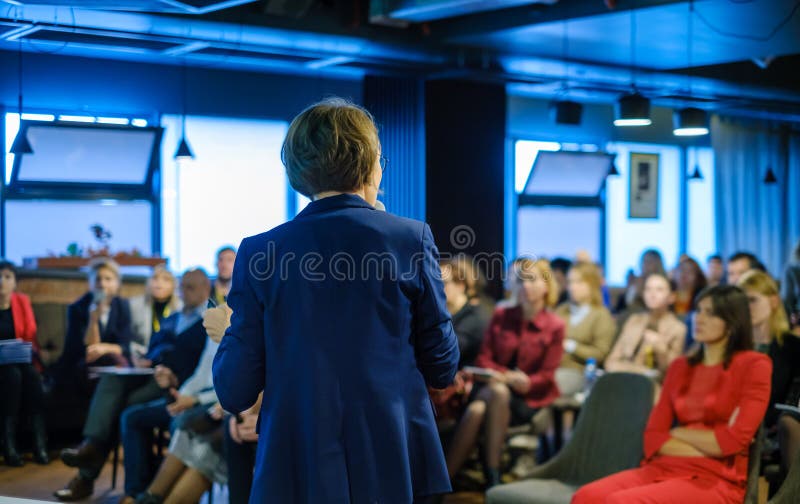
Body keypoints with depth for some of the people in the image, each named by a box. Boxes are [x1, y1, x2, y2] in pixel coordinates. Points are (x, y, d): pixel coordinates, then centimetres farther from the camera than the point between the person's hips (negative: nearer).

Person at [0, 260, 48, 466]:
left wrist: (25, 349, -13)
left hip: (21, 359, 2)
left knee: (31, 374, -32)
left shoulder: (22, 301, 6)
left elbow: (31, 337, 8)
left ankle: (40, 443, -35)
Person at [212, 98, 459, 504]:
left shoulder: (259, 253, -5)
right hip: (397, 470, 0)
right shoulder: (411, 238, -6)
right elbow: (442, 370, 0)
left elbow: (235, 393, -3)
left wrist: (227, 332, 16)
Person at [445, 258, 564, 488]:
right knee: (476, 409, -33)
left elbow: (546, 375, 0)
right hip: (494, 383, 2)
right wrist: (506, 375, -14)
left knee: (499, 392, -36)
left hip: (530, 397, -2)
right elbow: (483, 358, 6)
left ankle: (491, 474, -30)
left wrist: (527, 382, -21)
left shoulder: (555, 327, 1)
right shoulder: (501, 316, 9)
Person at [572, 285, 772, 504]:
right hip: (664, 468, 6)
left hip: (715, 479, -6)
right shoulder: (680, 367, 18)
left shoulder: (754, 365, 0)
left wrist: (678, 433, 4)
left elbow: (734, 441, -10)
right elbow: (653, 438, 8)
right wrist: (709, 447, -6)